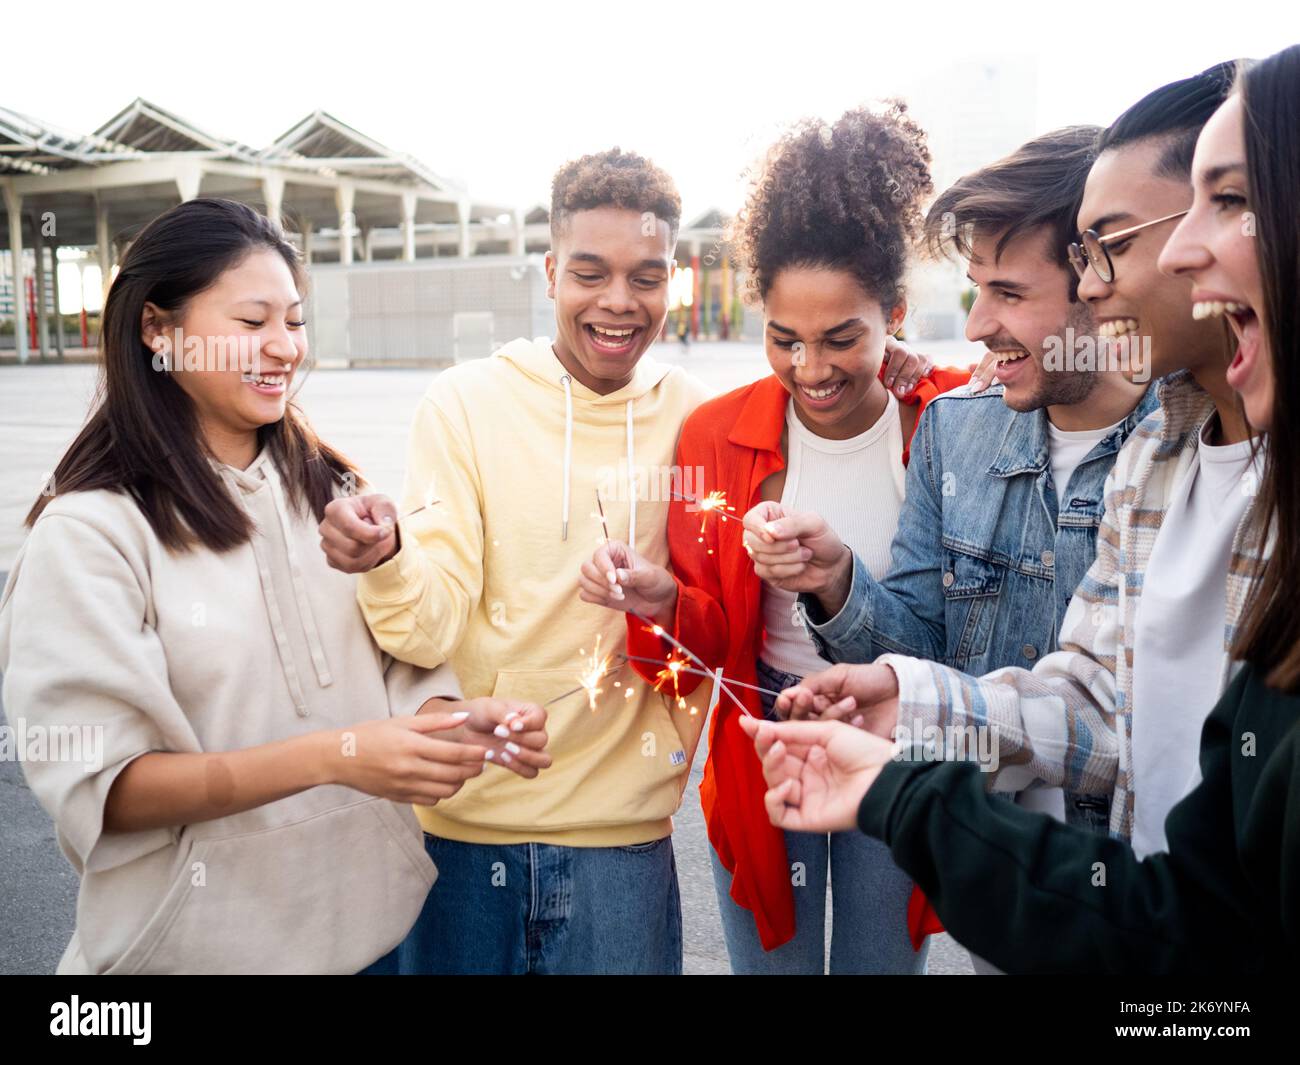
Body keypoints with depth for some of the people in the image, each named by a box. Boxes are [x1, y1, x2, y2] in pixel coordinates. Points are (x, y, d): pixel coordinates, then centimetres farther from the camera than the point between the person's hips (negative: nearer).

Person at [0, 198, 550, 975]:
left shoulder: (332, 490, 3)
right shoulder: (92, 530, -12)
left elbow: (402, 675, 4)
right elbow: (101, 786, -17)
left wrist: (462, 722, -18)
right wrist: (332, 756, -27)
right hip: (204, 941, -4)